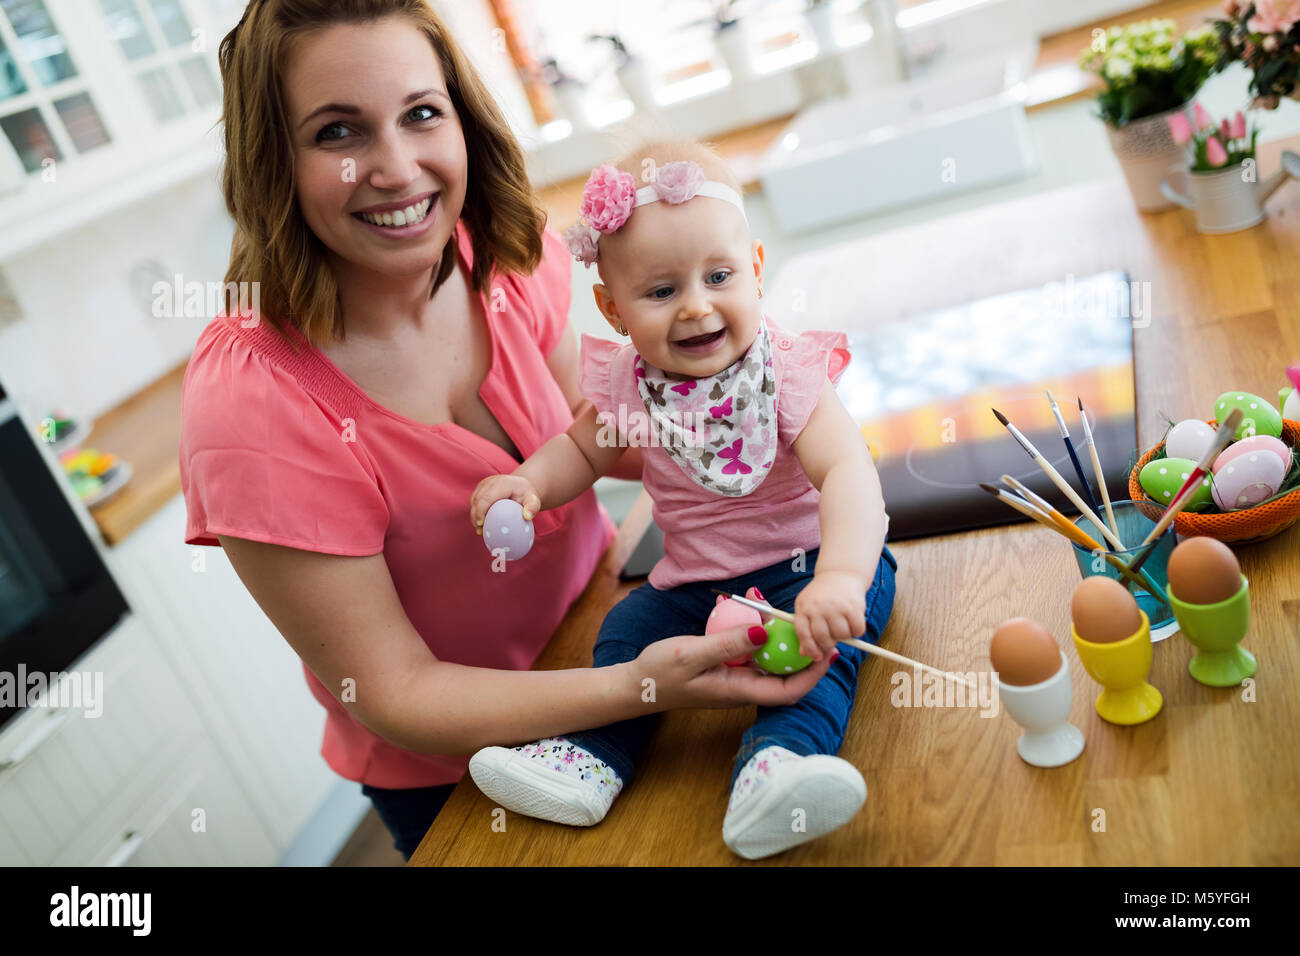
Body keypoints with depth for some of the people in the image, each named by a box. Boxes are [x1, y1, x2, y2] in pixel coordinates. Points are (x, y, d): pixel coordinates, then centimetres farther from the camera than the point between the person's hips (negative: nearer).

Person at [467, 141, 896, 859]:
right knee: (627, 630, -6)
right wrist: (529, 481, -11)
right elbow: (584, 449, 12)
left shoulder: (785, 371, -21)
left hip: (803, 558, -5)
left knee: (822, 630, -29)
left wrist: (839, 577, -51)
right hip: (693, 578, 5)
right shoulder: (630, 383, -8)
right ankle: (593, 753, 6)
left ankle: (778, 761, -42)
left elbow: (847, 471, -34)